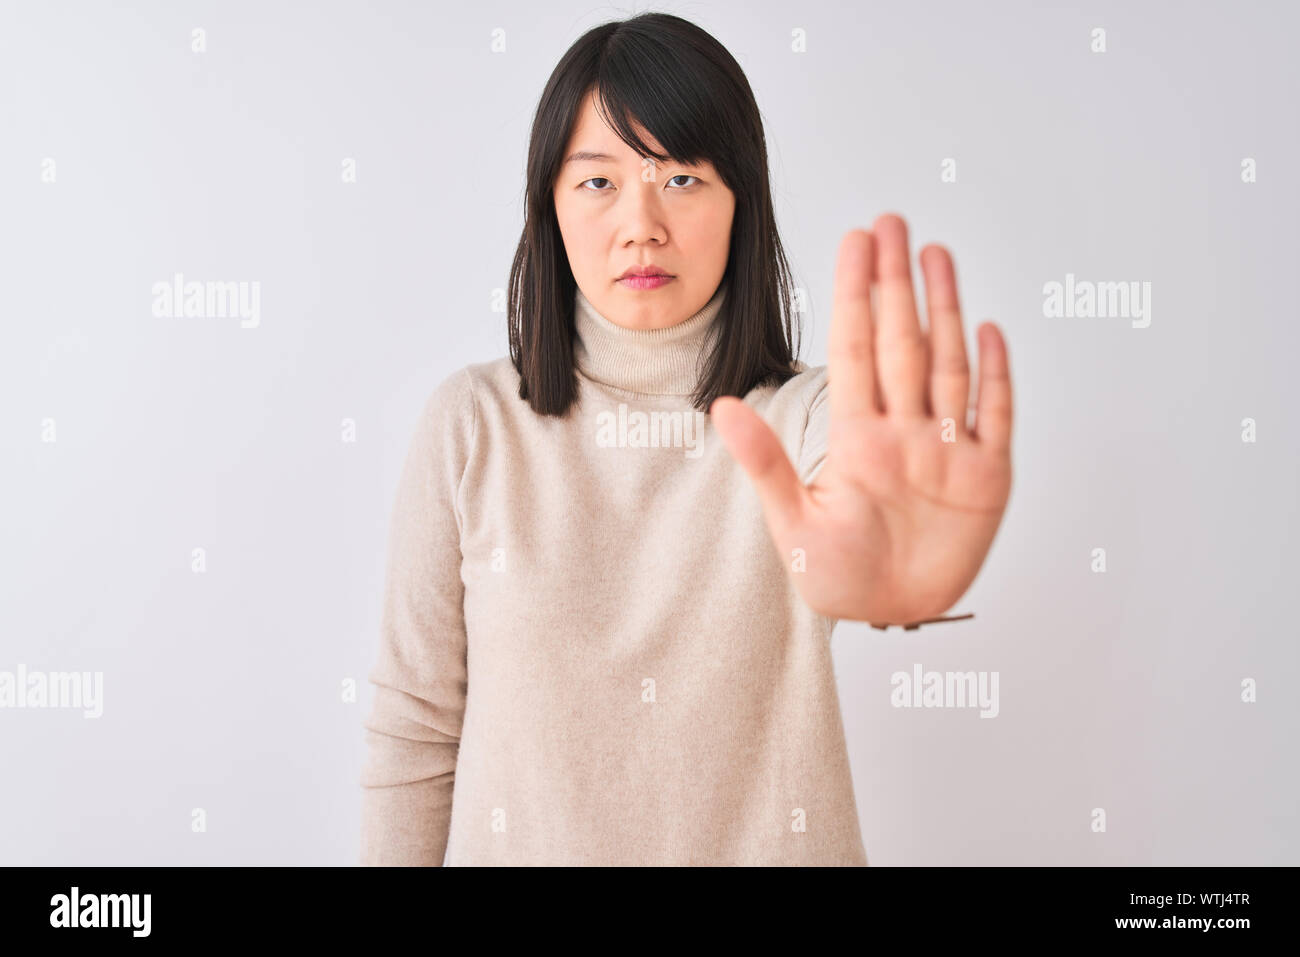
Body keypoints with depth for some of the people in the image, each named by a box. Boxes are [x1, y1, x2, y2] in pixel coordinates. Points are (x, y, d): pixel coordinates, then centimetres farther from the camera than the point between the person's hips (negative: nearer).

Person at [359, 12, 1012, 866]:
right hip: (518, 840, 1)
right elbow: (416, 724, -5)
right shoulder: (471, 423, -9)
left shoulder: (806, 416, -12)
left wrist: (896, 570, -59)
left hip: (770, 841, 0)